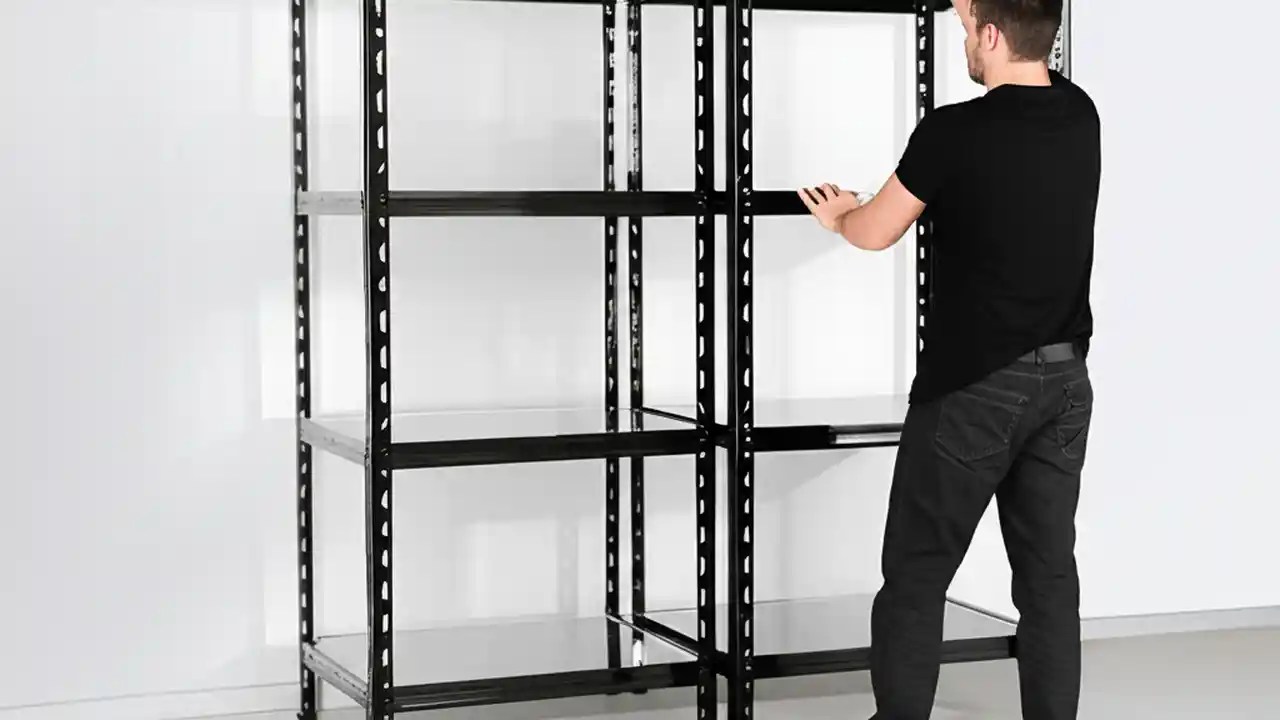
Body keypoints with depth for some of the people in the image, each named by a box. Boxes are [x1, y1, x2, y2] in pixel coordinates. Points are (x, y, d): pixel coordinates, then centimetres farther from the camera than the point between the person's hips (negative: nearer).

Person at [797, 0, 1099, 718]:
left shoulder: (954, 133, -15)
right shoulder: (1081, 118, 4)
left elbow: (877, 232, 0)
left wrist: (837, 215, 22)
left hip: (974, 388, -6)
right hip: (1063, 381, 6)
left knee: (916, 578, 3)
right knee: (1050, 577, 9)